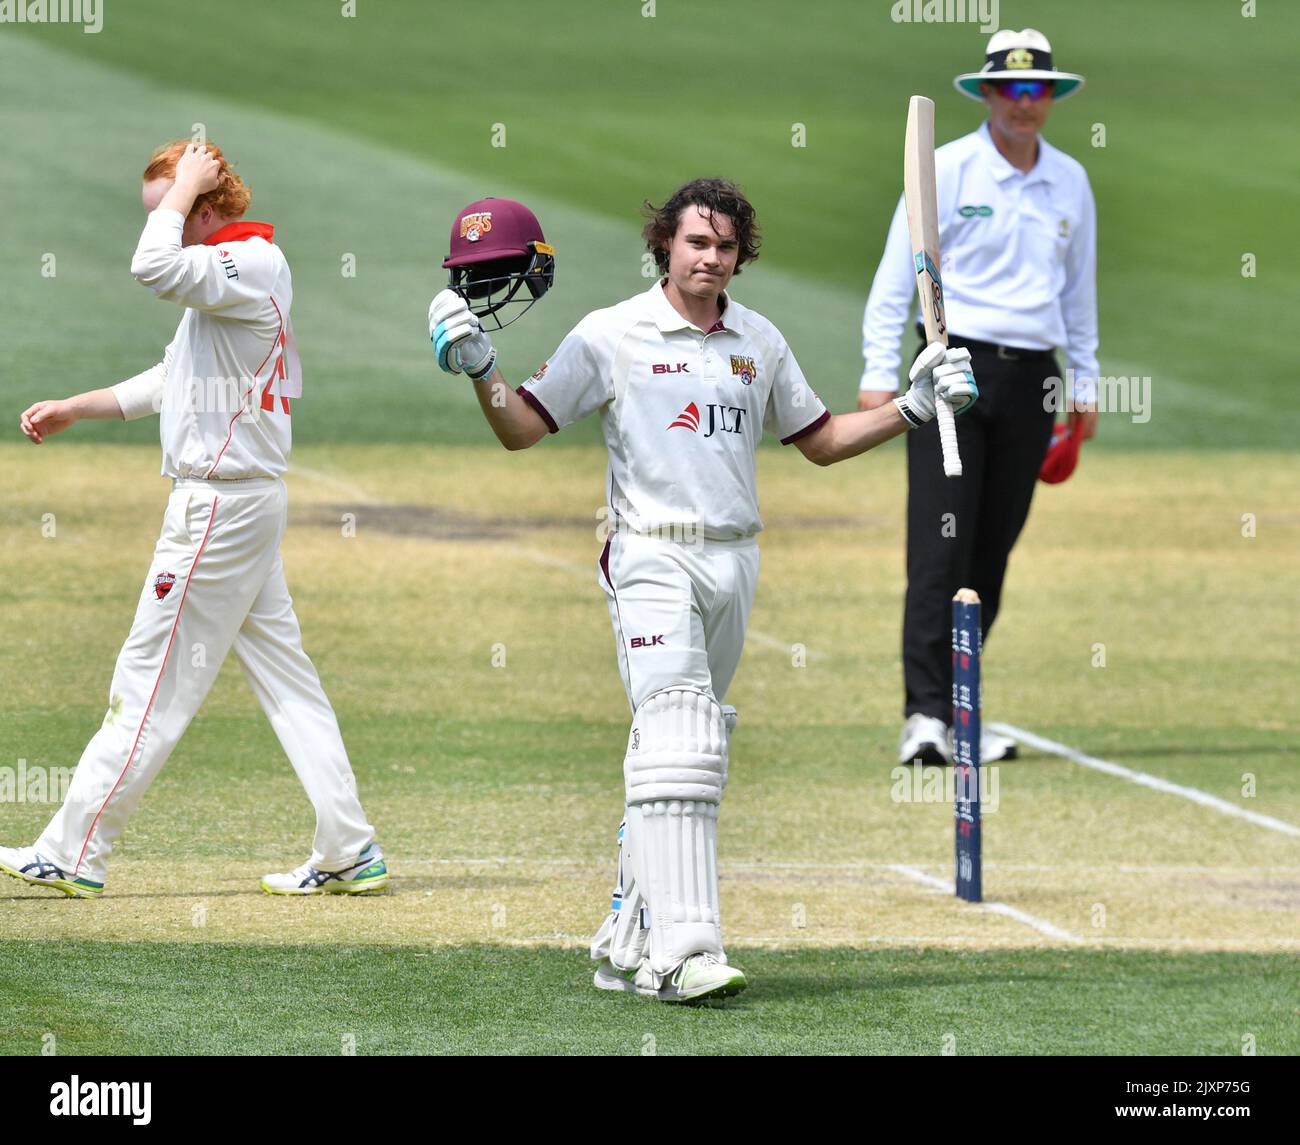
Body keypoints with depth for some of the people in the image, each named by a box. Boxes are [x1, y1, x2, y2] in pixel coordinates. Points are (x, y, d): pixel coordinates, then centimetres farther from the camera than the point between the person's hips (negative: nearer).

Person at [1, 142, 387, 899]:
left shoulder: (253, 264, -16)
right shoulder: (232, 271, 15)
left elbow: (153, 268, -35)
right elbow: (173, 381, 25)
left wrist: (187, 184, -20)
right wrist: (74, 410, 22)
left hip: (220, 506, -10)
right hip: (242, 501, 10)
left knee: (155, 682, -5)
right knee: (283, 672, 10)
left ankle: (75, 853, -2)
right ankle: (350, 853, 9)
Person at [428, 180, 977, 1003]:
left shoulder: (759, 341, 12)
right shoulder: (613, 335, -2)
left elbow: (820, 441, 20)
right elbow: (522, 429, -2)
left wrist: (913, 408, 9)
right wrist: (480, 369, -19)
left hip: (735, 562, 6)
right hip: (652, 558, -6)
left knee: (693, 751, 7)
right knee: (677, 744, -19)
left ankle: (629, 946, 13)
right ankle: (683, 950, -28)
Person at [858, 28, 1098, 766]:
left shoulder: (1070, 181, 12)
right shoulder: (947, 170, -2)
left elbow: (1078, 289, 21)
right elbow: (897, 275, -2)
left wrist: (1086, 382, 19)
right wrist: (880, 373, -8)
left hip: (1030, 379, 5)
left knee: (993, 552, 4)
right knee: (940, 547, -12)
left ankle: (953, 711, 9)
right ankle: (926, 714, -16)